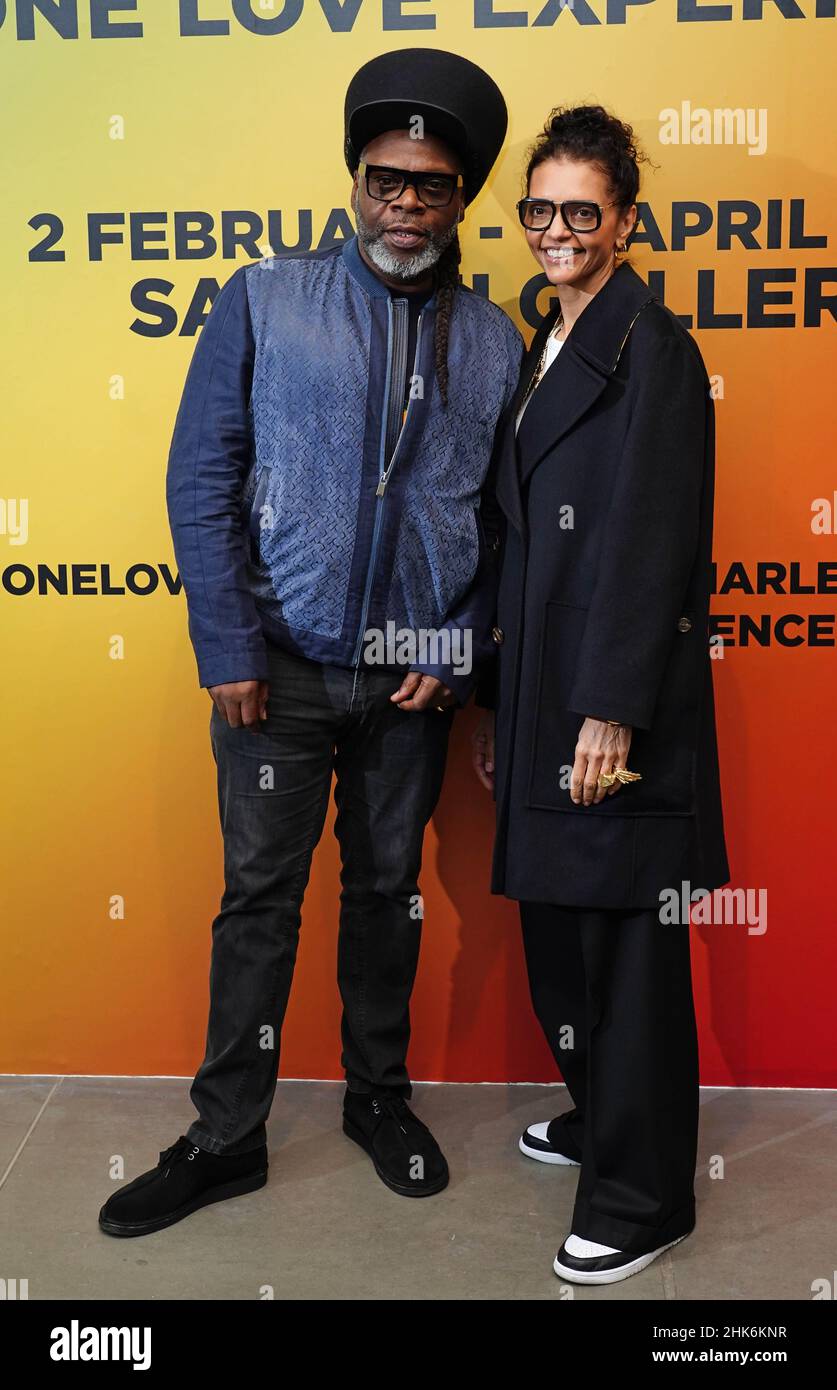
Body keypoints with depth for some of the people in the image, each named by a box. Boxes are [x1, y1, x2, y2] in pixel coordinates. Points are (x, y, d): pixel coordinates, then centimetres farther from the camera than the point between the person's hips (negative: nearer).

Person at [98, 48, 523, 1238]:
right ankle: (227, 1137, 20)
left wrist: (457, 651, -6)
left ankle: (380, 1097, 32)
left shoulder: (495, 344, 4)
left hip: (414, 677, 2)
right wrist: (228, 651, -9)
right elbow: (203, 479, -5)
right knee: (260, 895, 5)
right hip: (282, 662, -1)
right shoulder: (266, 302, -2)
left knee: (389, 890, 14)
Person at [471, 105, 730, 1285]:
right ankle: (599, 1115, 39)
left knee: (627, 939, 1)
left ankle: (642, 1198, 17)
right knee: (559, 923, 18)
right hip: (543, 691, 8)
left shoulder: (650, 345, -8)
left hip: (616, 701, -8)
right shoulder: (545, 349, 17)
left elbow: (649, 540, -16)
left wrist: (611, 710, -20)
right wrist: (497, 701, 15)